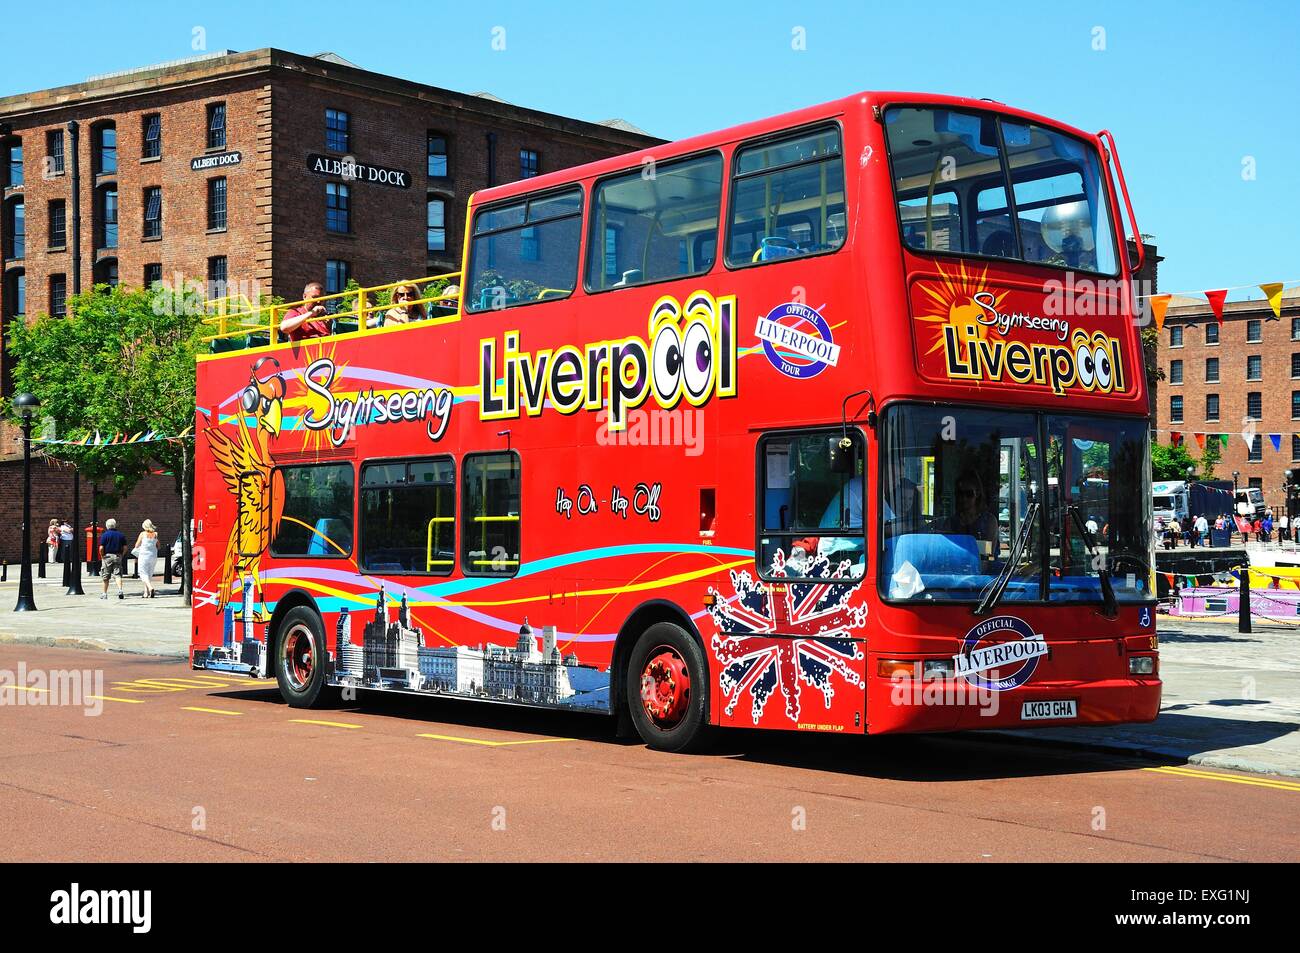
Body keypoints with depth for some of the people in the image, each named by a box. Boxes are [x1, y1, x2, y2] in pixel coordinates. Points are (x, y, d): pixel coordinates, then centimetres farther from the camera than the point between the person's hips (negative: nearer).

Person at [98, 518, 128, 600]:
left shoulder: (105, 535, -6)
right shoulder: (120, 535, 5)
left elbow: (101, 548, -12)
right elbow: (125, 547, 3)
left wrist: (102, 556, 1)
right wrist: (121, 555, 12)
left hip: (107, 556, -2)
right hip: (118, 556, 2)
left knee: (106, 577, 8)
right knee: (118, 574, 1)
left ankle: (105, 593, 17)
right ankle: (120, 590, -20)